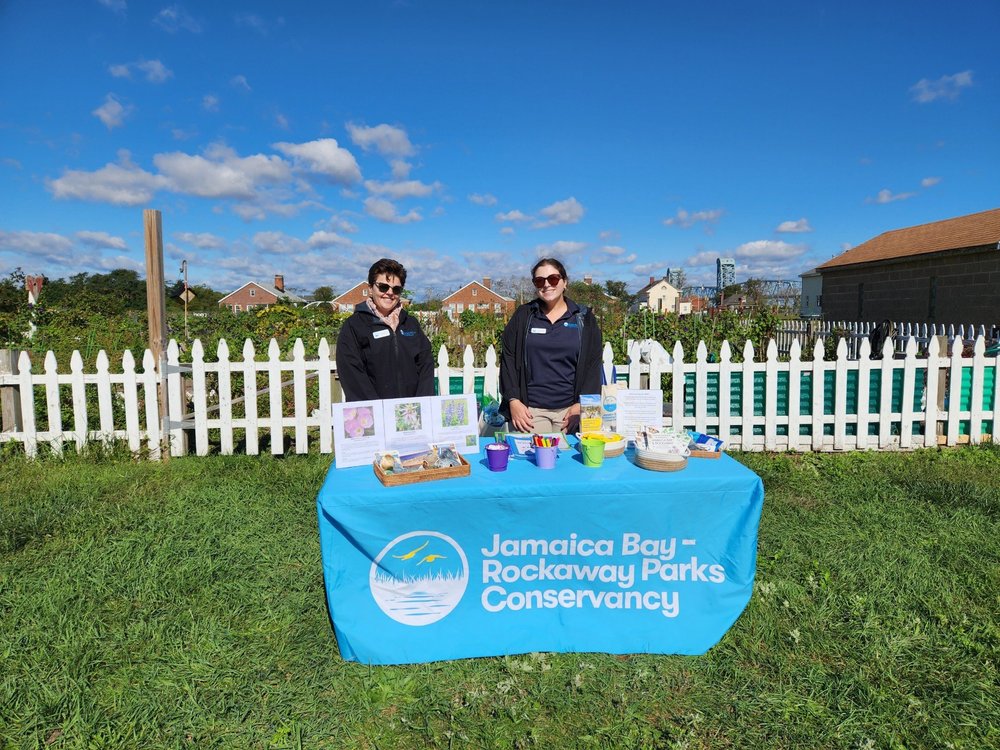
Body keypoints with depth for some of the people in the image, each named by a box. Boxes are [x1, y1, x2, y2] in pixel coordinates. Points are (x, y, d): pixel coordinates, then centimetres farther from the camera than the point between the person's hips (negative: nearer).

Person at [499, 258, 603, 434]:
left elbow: (593, 364, 4)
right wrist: (513, 401, -6)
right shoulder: (523, 316, 8)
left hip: (570, 408, 0)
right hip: (530, 409, 0)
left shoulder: (584, 318, 7)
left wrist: (582, 405, -6)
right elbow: (508, 359, 5)